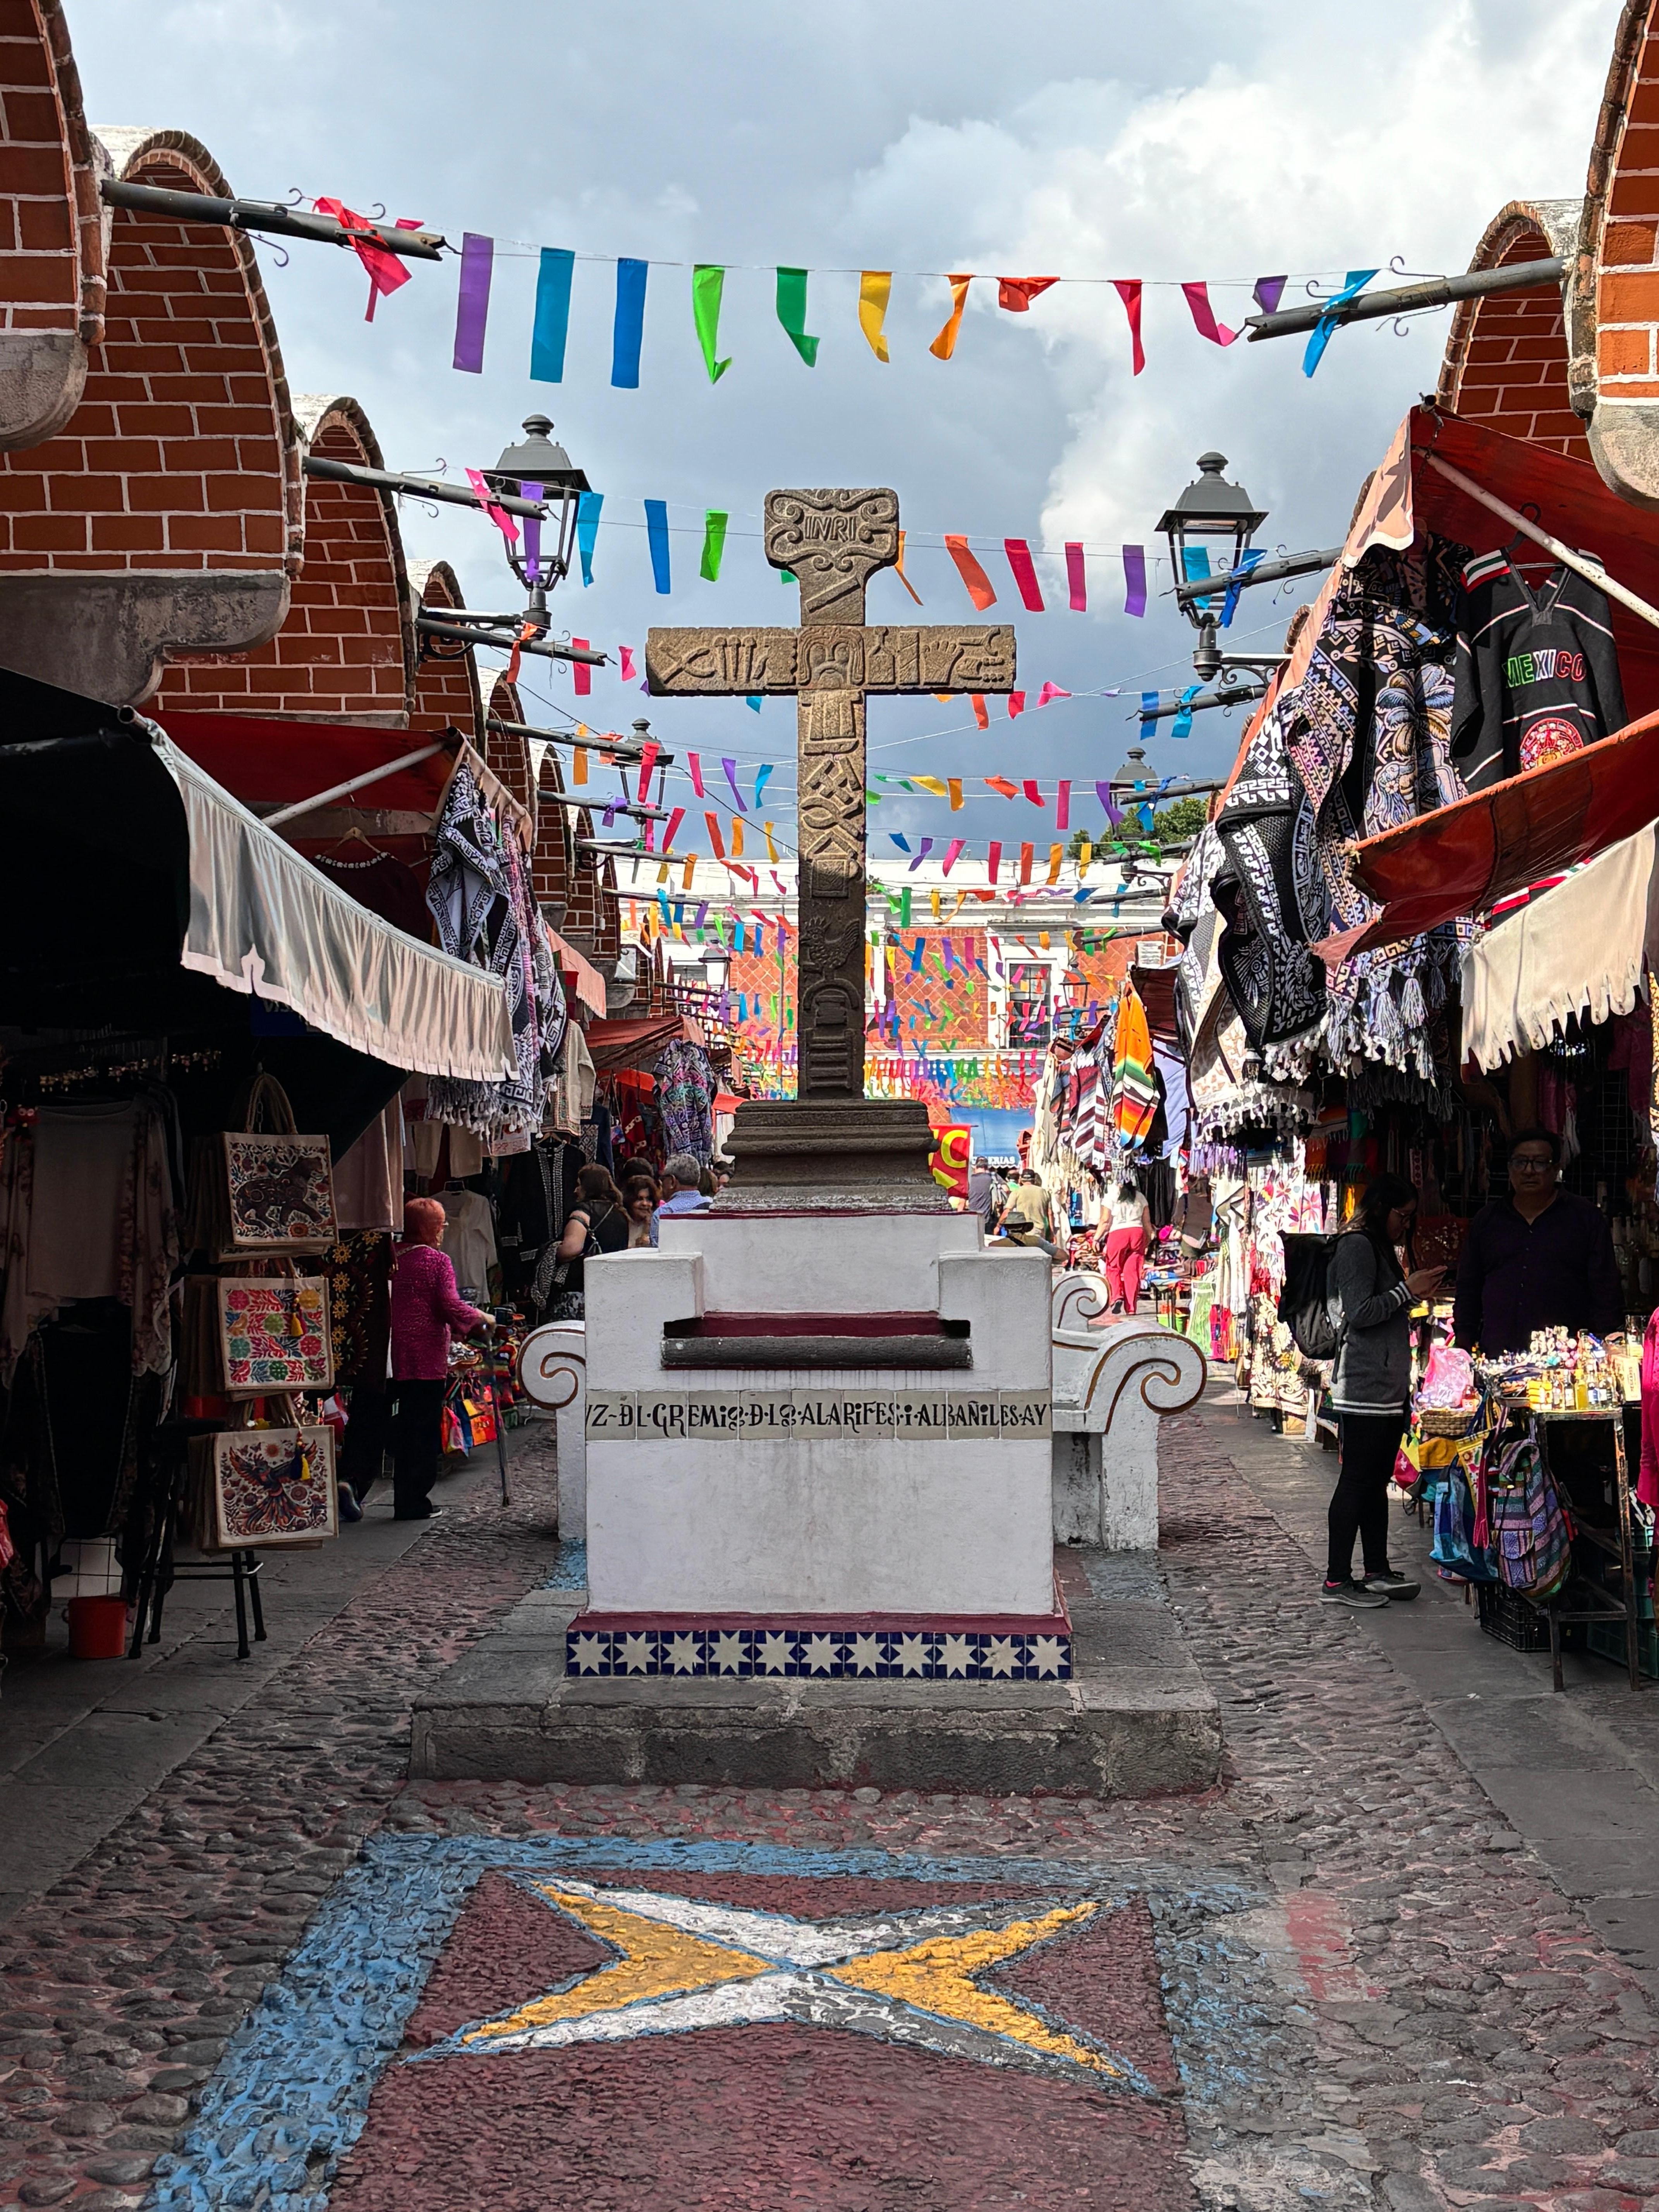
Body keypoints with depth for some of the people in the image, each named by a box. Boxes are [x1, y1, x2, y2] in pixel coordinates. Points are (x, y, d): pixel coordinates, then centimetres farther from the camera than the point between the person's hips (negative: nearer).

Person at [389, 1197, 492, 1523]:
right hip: (429, 1356, -6)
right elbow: (451, 1306, -15)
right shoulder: (439, 1261, -8)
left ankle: (405, 1500, 18)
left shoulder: (395, 1259, 8)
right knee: (425, 1426, 1)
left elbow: (391, 1305, 10)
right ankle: (415, 1502, 3)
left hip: (401, 1357, 6)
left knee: (408, 1426, 14)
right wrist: (482, 1318, -1)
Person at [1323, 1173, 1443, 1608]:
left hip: (1390, 1388, 10)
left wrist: (1415, 1295, 16)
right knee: (1356, 1482, -8)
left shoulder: (1381, 1249, 22)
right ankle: (1337, 1581, -5)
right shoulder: (1356, 1247, -9)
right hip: (1365, 1387, -10)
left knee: (1377, 1481, 12)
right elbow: (1358, 1314, -17)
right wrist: (1407, 1290, -13)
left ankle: (1377, 1572, 17)